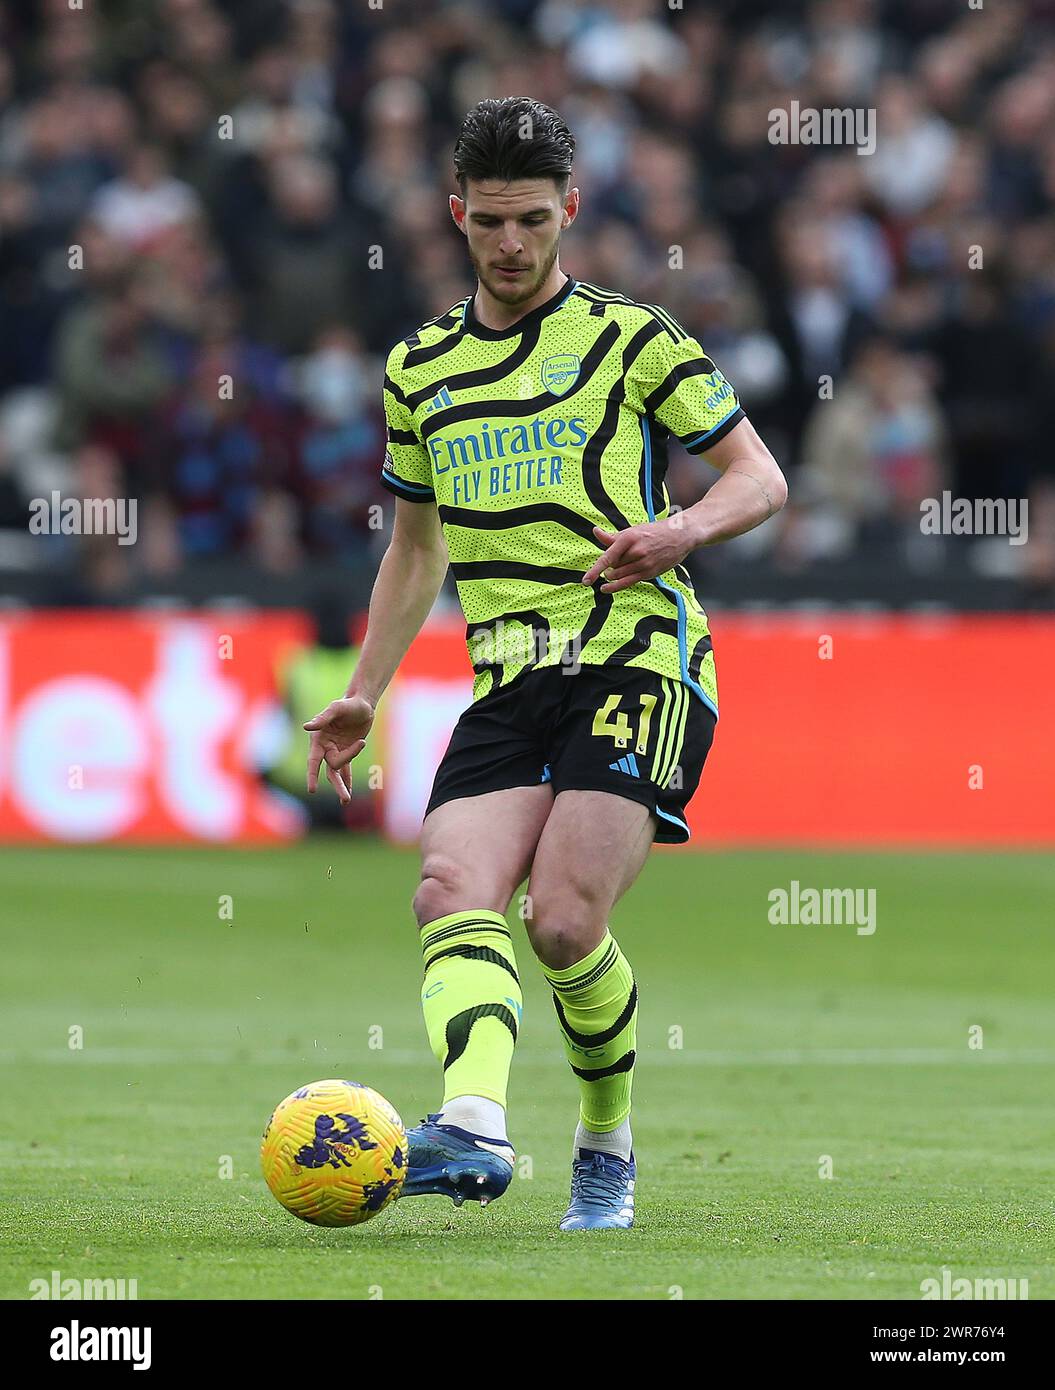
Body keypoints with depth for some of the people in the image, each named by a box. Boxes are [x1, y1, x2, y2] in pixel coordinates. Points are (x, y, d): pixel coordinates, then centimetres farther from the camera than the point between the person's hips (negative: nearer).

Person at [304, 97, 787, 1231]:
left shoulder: (630, 338, 4)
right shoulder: (420, 368, 18)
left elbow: (760, 476, 5)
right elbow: (416, 544, 29)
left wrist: (683, 530, -16)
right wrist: (363, 693, 22)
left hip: (638, 659, -5)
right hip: (508, 682, 5)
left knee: (564, 921, -18)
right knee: (454, 893, -21)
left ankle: (607, 1144, 7)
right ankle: (473, 1127, -40)